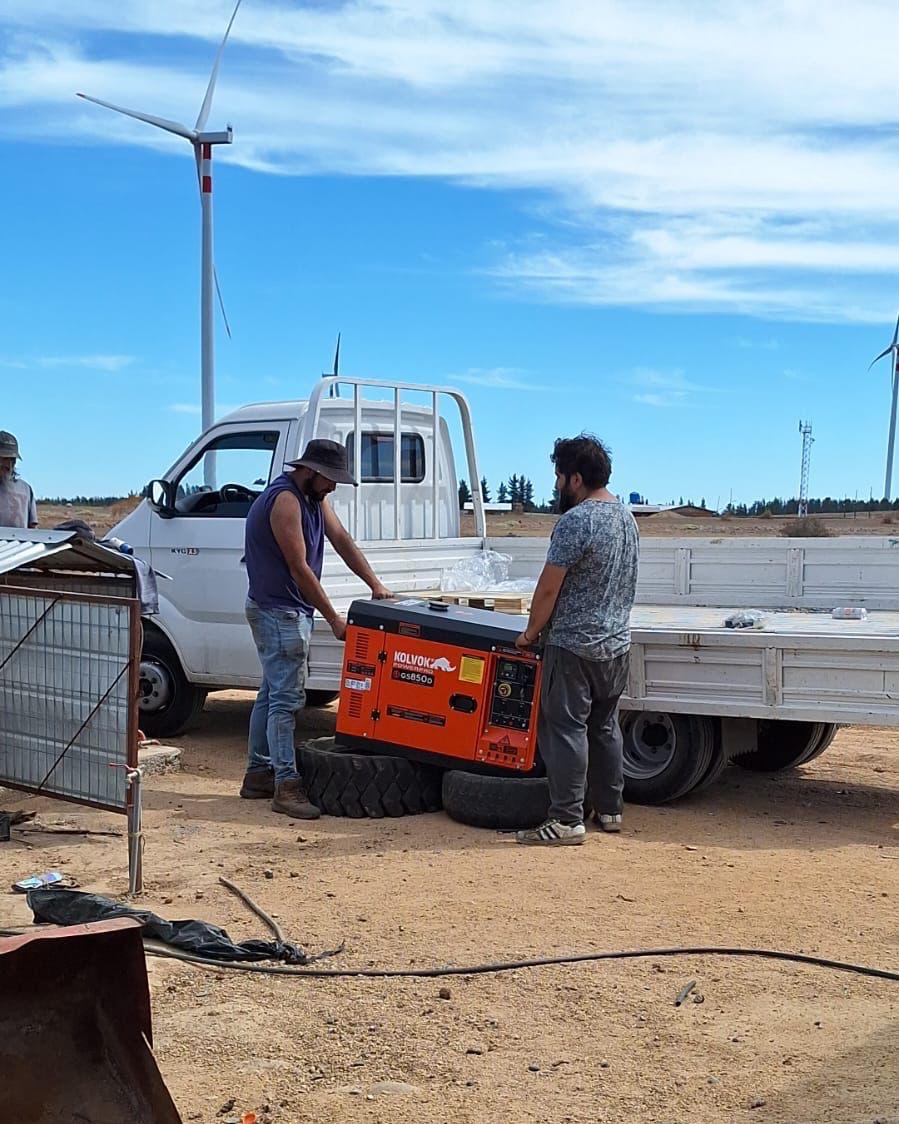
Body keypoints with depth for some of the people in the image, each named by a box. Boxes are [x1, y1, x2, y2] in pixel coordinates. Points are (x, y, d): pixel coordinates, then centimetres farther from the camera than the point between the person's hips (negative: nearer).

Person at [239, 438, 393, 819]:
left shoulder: (315, 498, 10)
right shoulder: (285, 501, -21)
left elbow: (342, 540, 8)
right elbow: (299, 568, -22)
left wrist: (375, 584, -3)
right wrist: (333, 619, -19)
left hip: (291, 611, 10)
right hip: (278, 612, -10)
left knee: (272, 692, 14)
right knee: (286, 697, -11)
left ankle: (258, 775, 21)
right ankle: (286, 787, -11)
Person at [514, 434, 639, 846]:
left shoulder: (575, 521, -18)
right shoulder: (626, 516, 11)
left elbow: (548, 588, -16)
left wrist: (531, 632, -1)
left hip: (574, 646, -9)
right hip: (618, 643, 9)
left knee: (566, 728, -4)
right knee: (605, 727, 16)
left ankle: (567, 820, -3)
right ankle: (609, 810, 23)